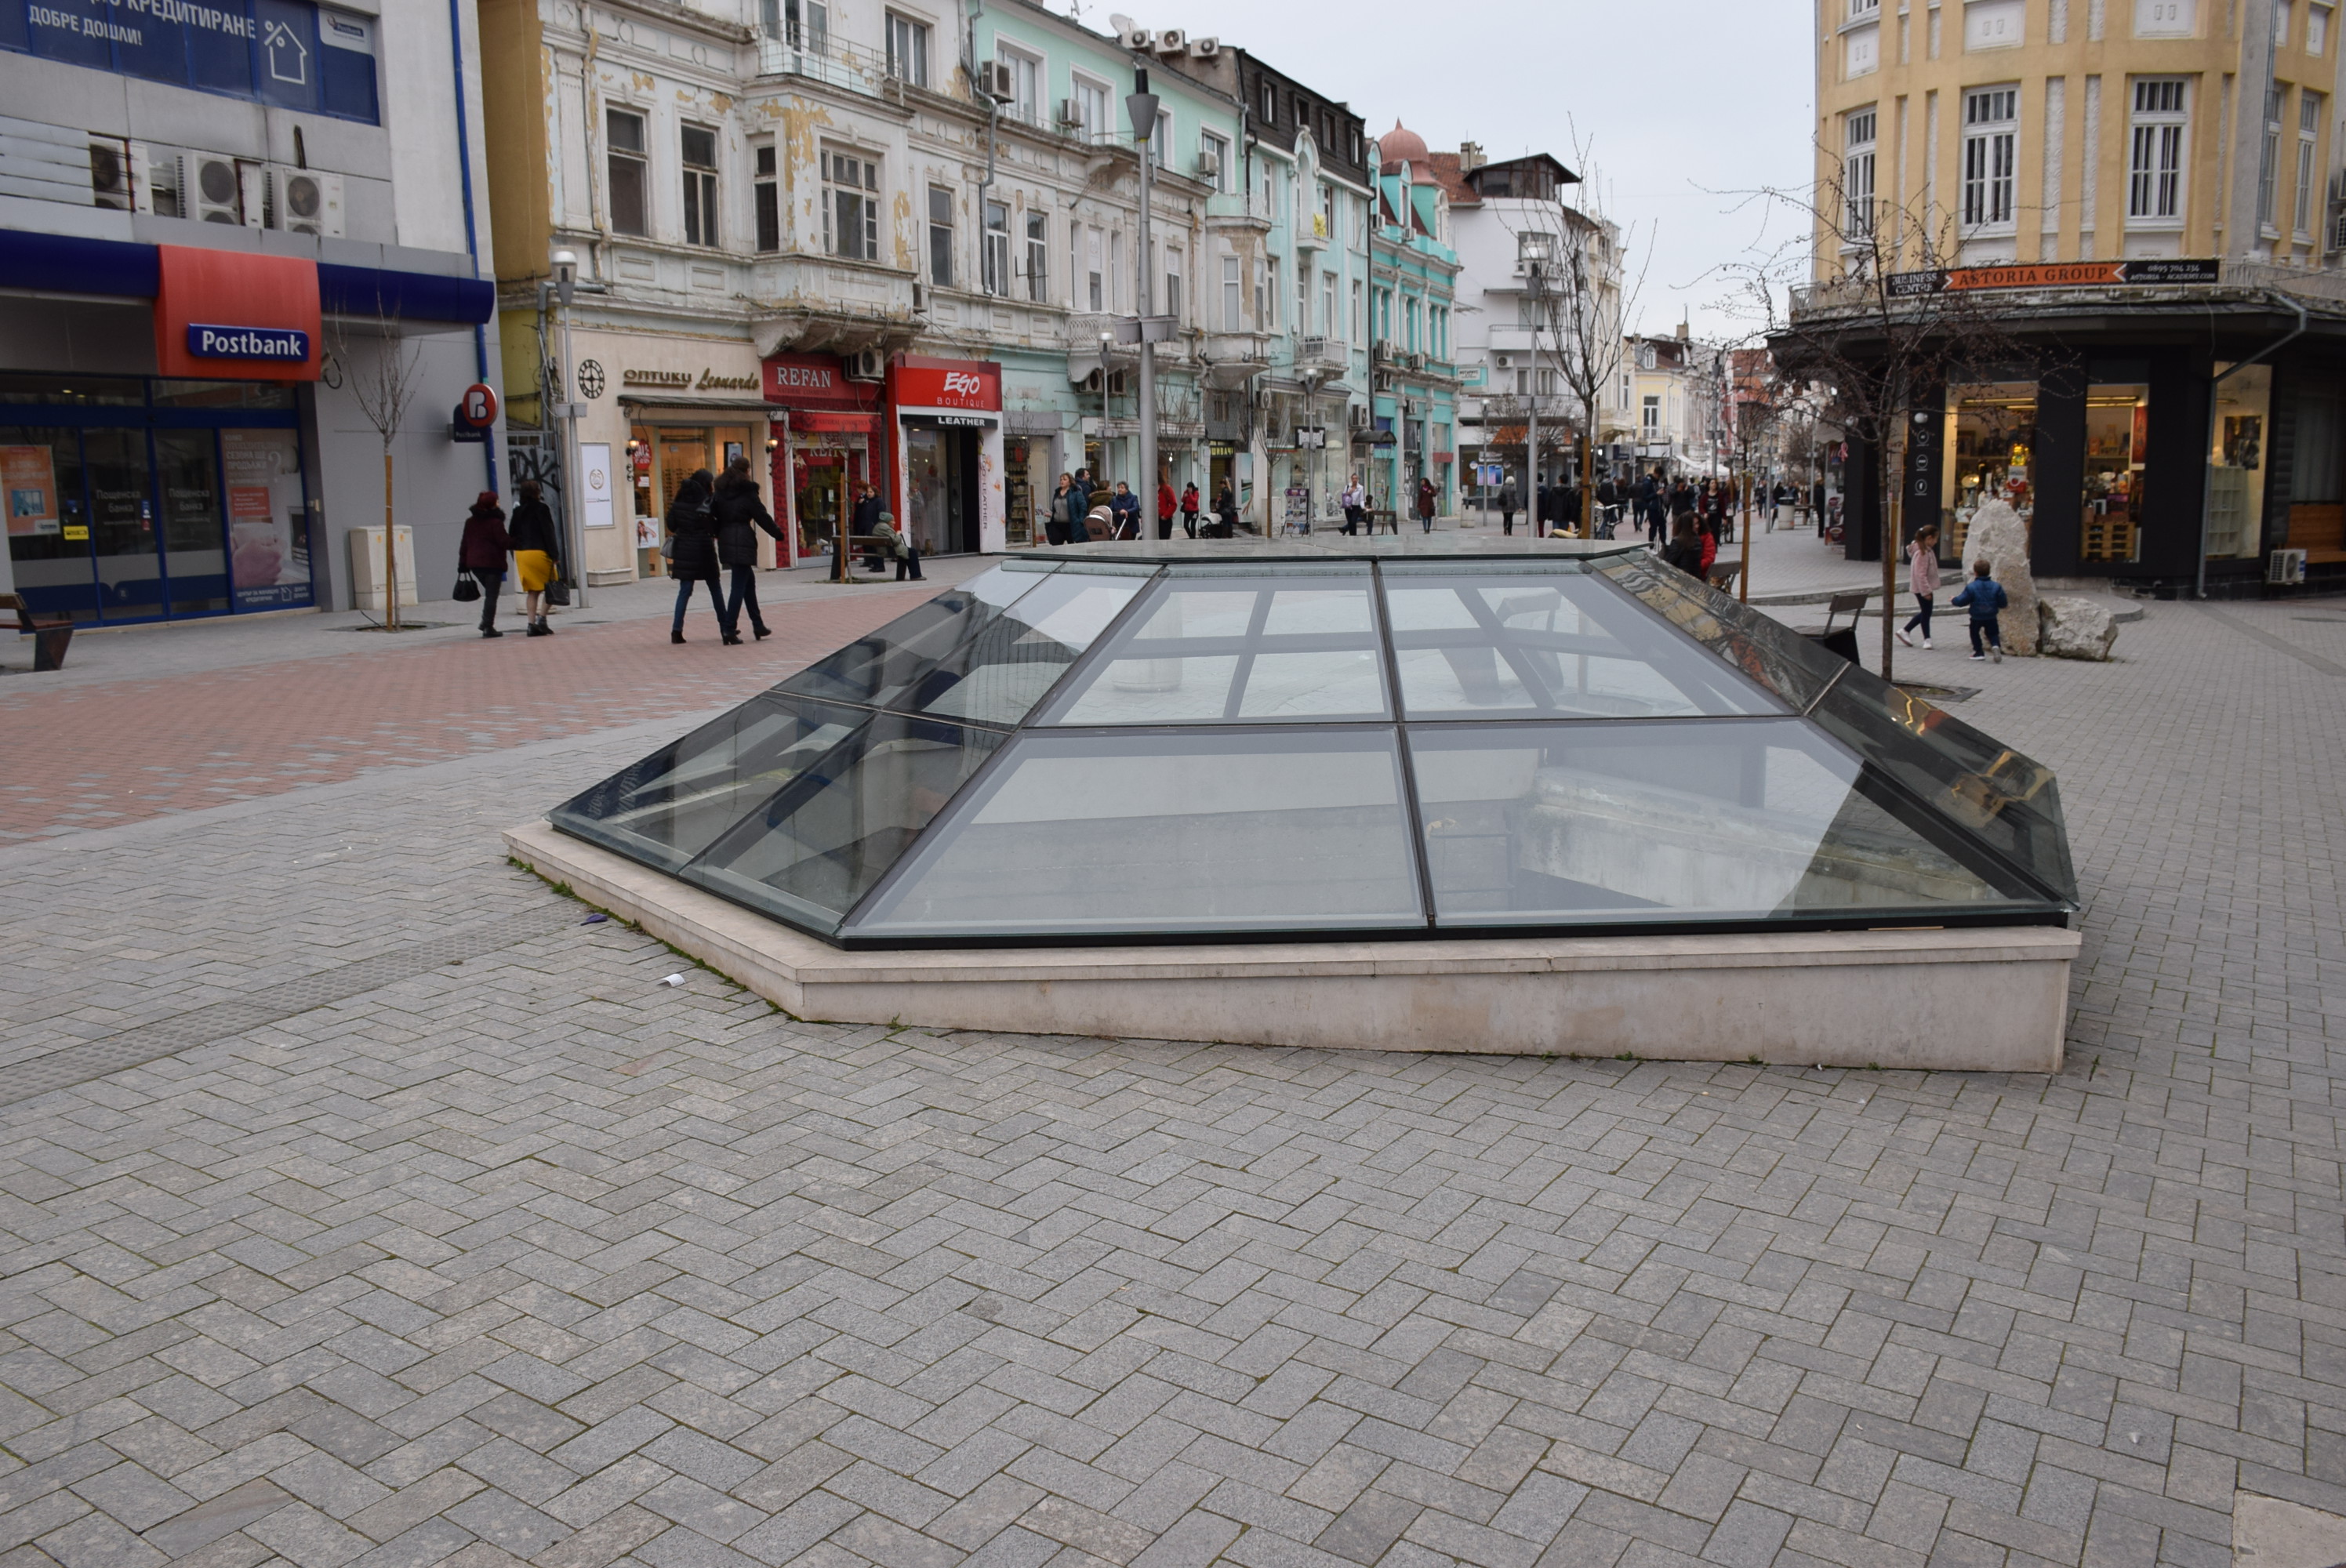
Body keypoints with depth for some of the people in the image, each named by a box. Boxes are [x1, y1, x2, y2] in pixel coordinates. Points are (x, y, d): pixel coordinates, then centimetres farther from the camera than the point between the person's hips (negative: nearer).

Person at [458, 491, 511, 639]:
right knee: (492, 595, -2)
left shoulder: (470, 522, 11)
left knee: (489, 593, 20)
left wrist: (463, 563, 15)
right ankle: (488, 626, -7)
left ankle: (486, 623, 11)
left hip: (474, 563, 7)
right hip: (492, 563, -6)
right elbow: (503, 542, -14)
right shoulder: (495, 522, -11)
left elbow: (464, 544, 13)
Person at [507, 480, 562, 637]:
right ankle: (541, 619, -8)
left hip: (521, 553, 6)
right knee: (549, 587, 5)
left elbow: (511, 535, 12)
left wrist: (515, 556, 16)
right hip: (539, 552, -5)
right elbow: (548, 532, -10)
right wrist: (554, 554, -10)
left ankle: (532, 624, 3)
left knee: (532, 591, 8)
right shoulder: (541, 509, -6)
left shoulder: (518, 511, 11)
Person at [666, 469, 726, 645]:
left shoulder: (679, 501, 4)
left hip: (683, 549, 4)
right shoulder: (707, 502, -9)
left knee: (684, 590, 8)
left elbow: (671, 527, 6)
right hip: (703, 549, -4)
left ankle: (676, 630, 0)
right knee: (715, 589, 7)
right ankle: (726, 628, 9)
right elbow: (716, 529, -9)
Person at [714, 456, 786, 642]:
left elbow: (712, 513, 6)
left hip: (726, 541, 7)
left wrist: (719, 533, 14)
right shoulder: (747, 491, -7)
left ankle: (758, 625, 22)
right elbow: (762, 516, -6)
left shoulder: (721, 491, 11)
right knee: (739, 585, -5)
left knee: (749, 581, 18)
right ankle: (730, 629, -9)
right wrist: (778, 534, 5)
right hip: (742, 541, -7)